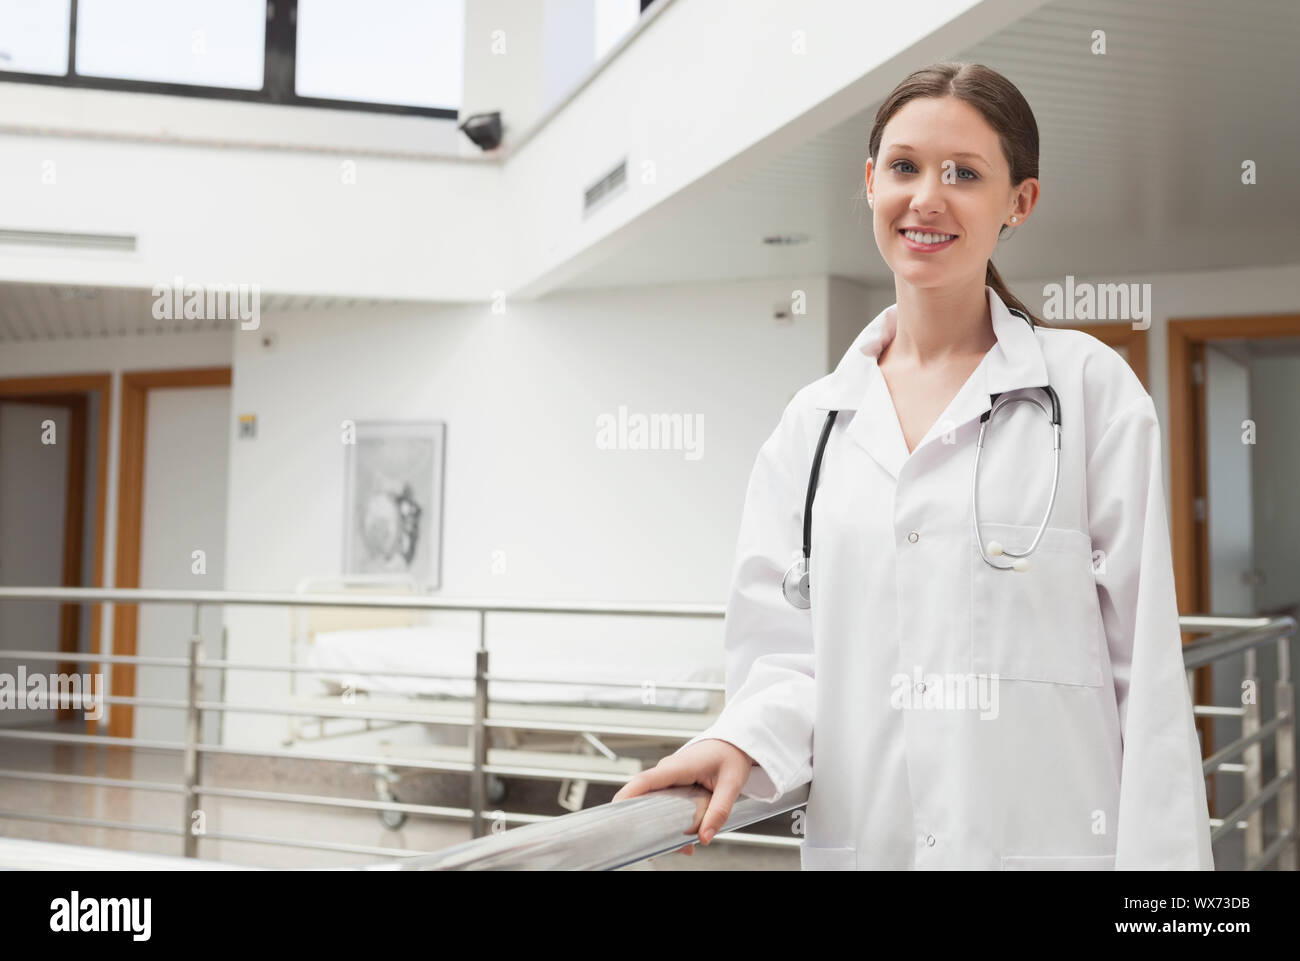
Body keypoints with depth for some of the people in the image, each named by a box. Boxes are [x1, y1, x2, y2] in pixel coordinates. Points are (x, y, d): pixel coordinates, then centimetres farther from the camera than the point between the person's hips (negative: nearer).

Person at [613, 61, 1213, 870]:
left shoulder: (1091, 388, -2)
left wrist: (1162, 857, -10)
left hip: (1049, 838, -2)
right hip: (860, 836, 3)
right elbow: (789, 651, 3)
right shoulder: (813, 423, 6)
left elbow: (1146, 668, -5)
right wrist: (744, 741, -17)